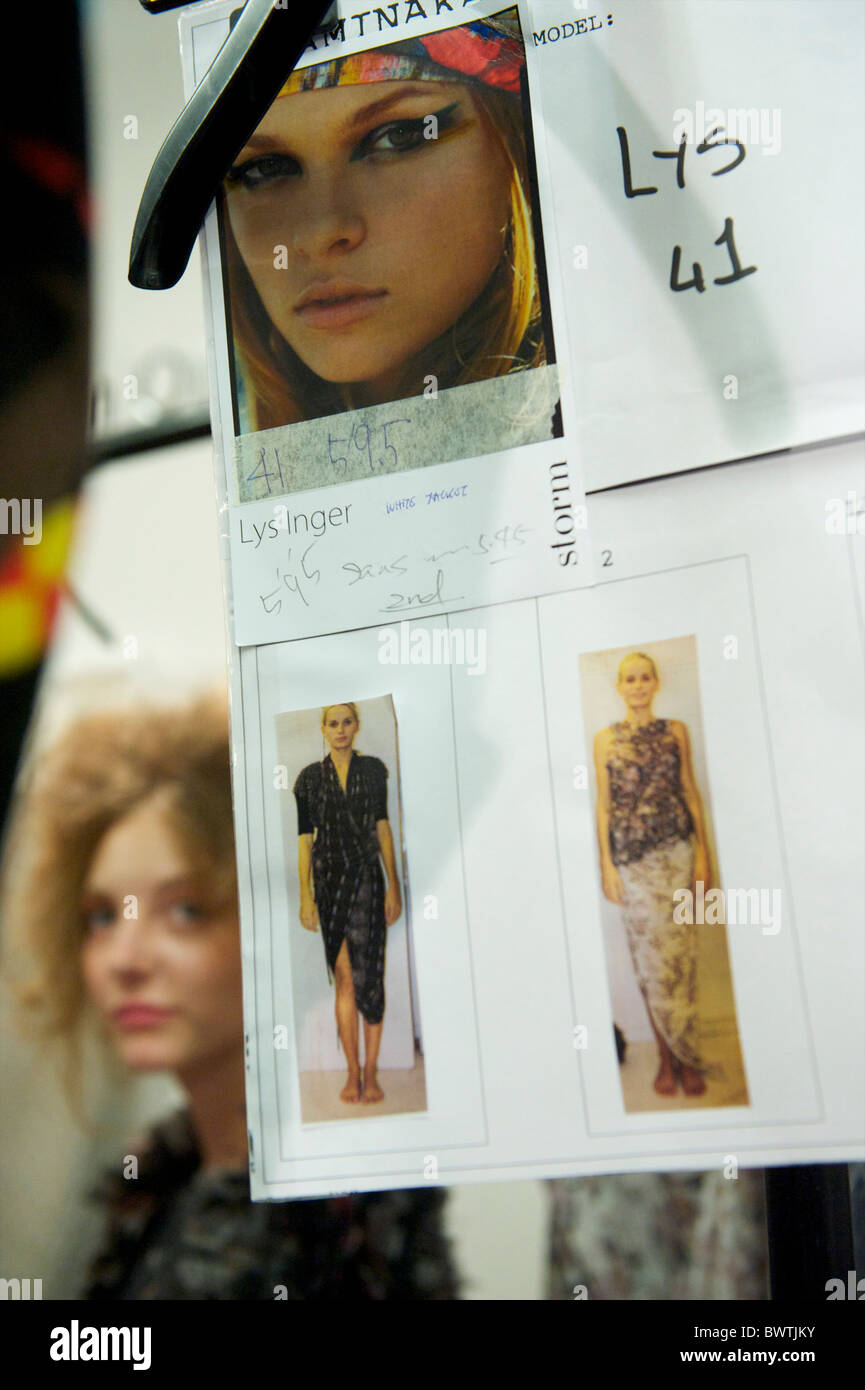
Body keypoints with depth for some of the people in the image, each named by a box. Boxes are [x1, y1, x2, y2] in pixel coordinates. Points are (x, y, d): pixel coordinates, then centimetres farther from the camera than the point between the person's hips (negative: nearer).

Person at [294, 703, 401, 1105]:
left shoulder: (373, 769, 6)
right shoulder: (310, 777, 5)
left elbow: (383, 827, 7)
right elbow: (305, 838, 4)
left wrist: (393, 886, 1)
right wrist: (305, 896, -2)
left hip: (367, 879, 0)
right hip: (329, 880, 1)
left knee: (367, 975, -5)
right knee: (343, 978, 2)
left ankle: (370, 1072, 2)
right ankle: (353, 1072, 7)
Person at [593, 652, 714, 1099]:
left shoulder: (675, 731, 9)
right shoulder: (606, 739, 7)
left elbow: (692, 792, 8)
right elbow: (604, 804, 6)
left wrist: (703, 853, 1)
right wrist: (606, 864, 0)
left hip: (677, 850, 0)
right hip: (631, 857, 0)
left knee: (678, 953, -2)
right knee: (650, 958, 0)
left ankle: (686, 1059, 5)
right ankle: (669, 1058, 7)